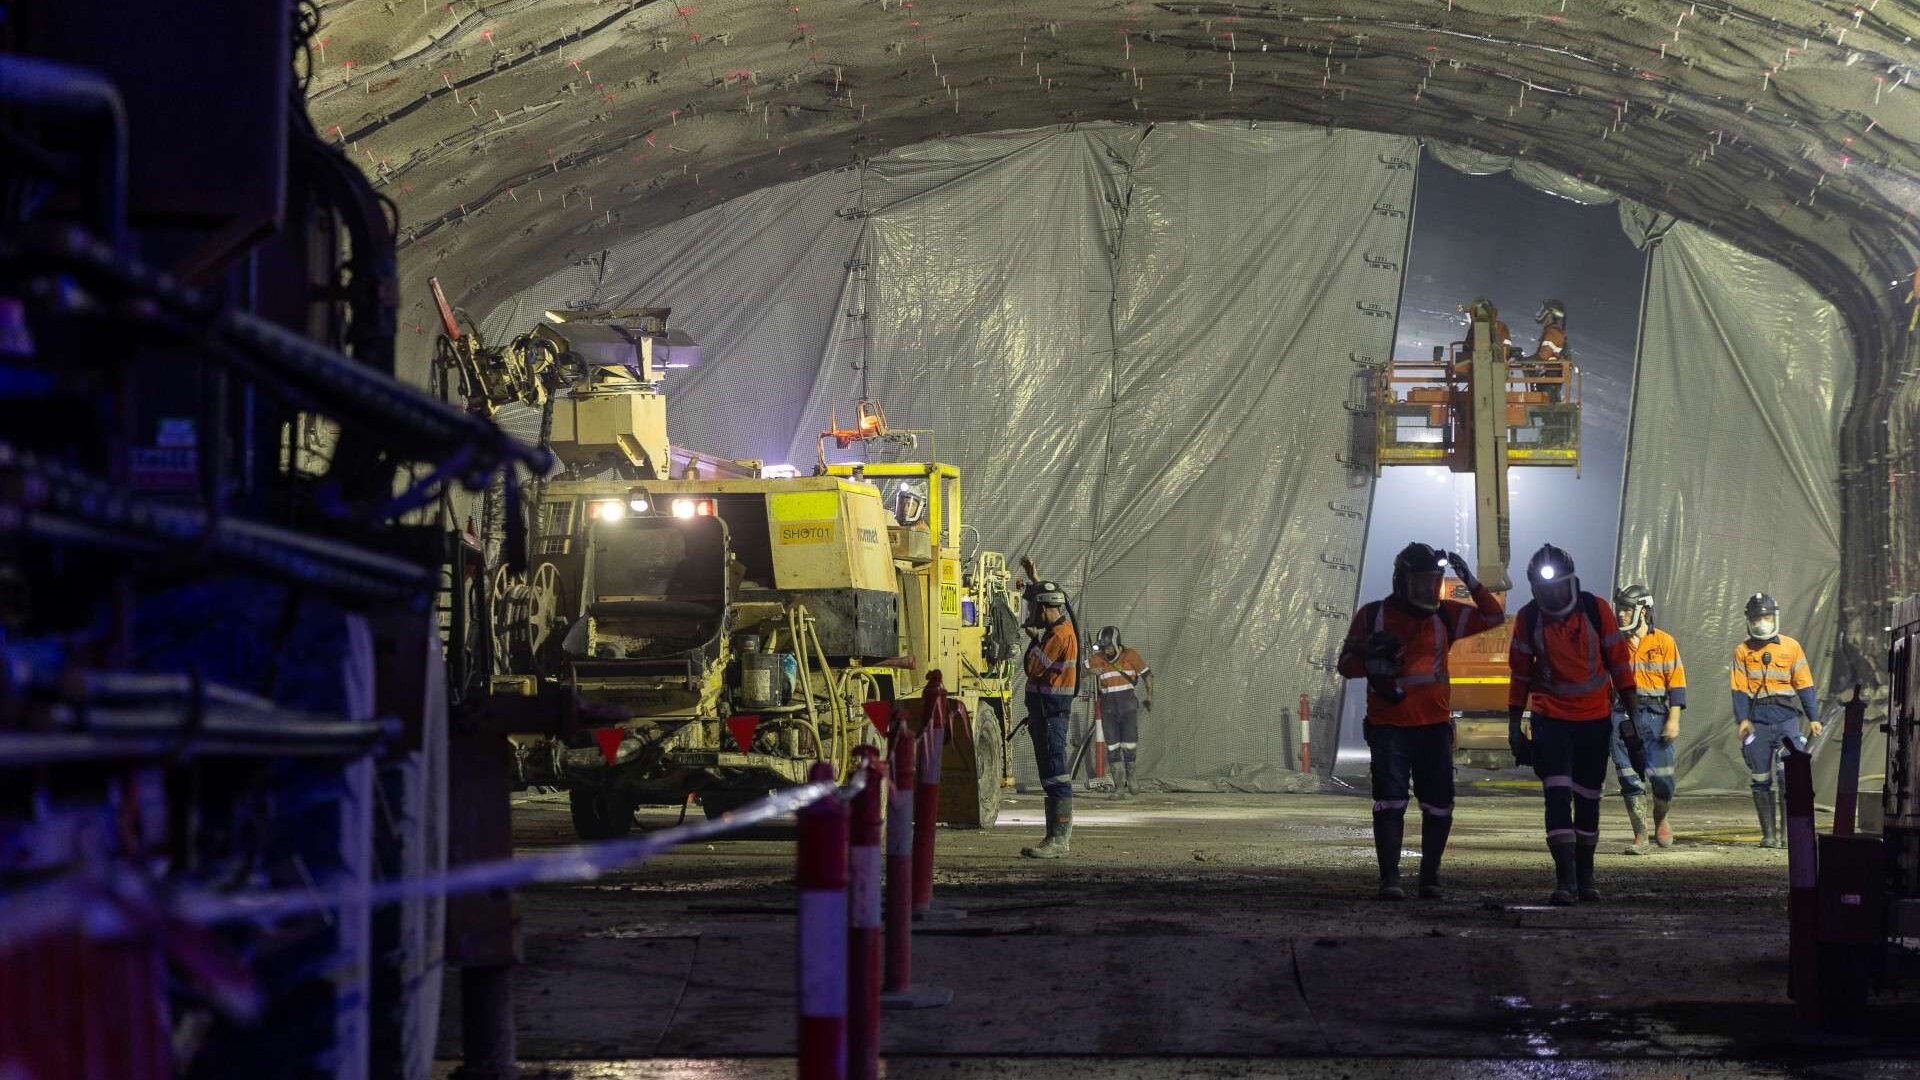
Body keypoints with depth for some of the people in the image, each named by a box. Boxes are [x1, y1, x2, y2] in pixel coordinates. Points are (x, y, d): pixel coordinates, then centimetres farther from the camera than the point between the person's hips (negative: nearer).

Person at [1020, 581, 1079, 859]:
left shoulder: (1059, 634, -16)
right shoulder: (1058, 630, 17)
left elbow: (1035, 669, -19)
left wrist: (1035, 640, -6)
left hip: (1050, 710, -11)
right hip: (1047, 710, 11)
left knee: (1055, 773, -11)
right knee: (1052, 774, 13)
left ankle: (1058, 839, -13)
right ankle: (1058, 836, 17)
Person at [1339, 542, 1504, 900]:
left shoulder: (1444, 616, 8)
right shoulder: (1373, 616, 3)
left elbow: (1493, 616, 8)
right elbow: (1347, 663, 5)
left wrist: (1469, 581, -3)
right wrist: (1374, 653, -16)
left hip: (1434, 725, 3)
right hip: (1388, 726, -2)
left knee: (1439, 805, 4)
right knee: (1390, 801, -11)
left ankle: (1430, 874, 17)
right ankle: (1390, 877, -9)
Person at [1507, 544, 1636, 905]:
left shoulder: (1596, 610, -6)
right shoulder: (1528, 618, -4)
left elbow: (1619, 661, 1)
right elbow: (1520, 672, 4)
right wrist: (1514, 724, 4)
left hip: (1595, 717, 1)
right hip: (1550, 719, -1)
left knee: (1588, 798, 10)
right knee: (1557, 794, -14)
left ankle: (1585, 875, 23)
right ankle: (1565, 879, -17)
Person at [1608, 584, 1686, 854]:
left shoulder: (1664, 642, 2)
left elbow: (1676, 682, 0)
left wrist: (1673, 719, -8)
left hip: (1654, 714, -3)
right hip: (1622, 717, 3)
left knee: (1662, 777, -7)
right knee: (1630, 779, -1)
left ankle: (1660, 820, 21)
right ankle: (1640, 836, 5)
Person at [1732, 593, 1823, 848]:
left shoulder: (1791, 647, 7)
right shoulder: (1743, 651, 8)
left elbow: (1804, 684, 8)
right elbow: (1740, 688, 3)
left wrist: (1813, 718, 2)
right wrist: (1742, 719, -10)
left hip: (1786, 717, -1)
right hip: (1757, 719, 1)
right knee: (1761, 779, 3)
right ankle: (1769, 834, 9)